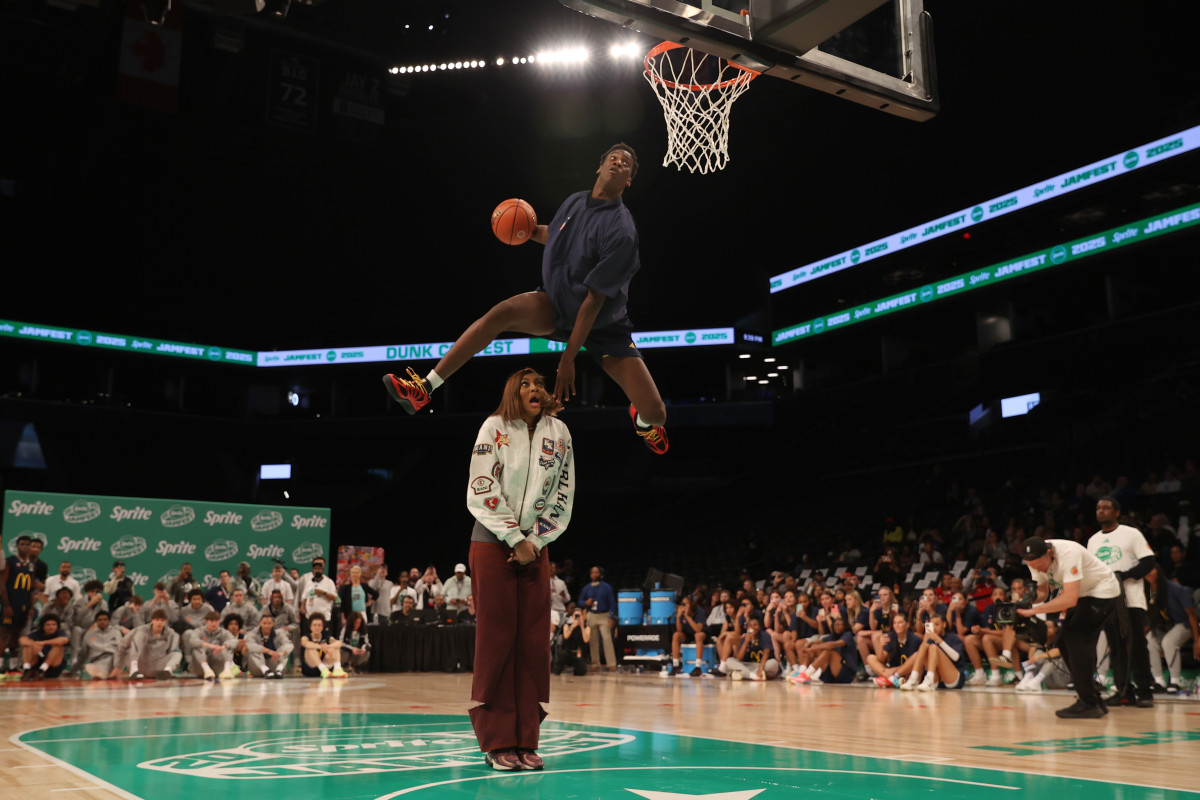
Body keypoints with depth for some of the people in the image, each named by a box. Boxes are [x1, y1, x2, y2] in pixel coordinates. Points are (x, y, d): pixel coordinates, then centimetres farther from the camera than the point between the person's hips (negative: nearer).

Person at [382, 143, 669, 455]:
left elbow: (594, 300, -25)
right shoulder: (574, 202, -3)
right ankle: (423, 390, -24)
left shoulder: (621, 230, -24)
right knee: (502, 312, -27)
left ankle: (642, 421, 30)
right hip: (556, 304, 5)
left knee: (655, 413, -12)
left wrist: (568, 358, -24)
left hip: (604, 324, -4)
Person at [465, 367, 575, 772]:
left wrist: (534, 542, -3)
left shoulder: (559, 432, 7)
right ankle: (497, 743, 1)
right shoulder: (495, 427, -1)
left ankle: (526, 742, 5)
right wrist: (515, 539, -10)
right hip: (493, 542, -3)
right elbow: (482, 492, -8)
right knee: (495, 639, -4)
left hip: (536, 546, 3)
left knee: (533, 642, 0)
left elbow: (563, 496, 6)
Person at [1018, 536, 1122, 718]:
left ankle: (1089, 704, -12)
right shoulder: (1036, 560, -10)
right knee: (1065, 642, 1)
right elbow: (1043, 592, 2)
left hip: (1103, 591, -8)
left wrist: (1033, 610, -39)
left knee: (1076, 640, -18)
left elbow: (1070, 599, -38)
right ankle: (1095, 700, 10)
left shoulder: (1068, 553, -34)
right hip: (1083, 593, 8)